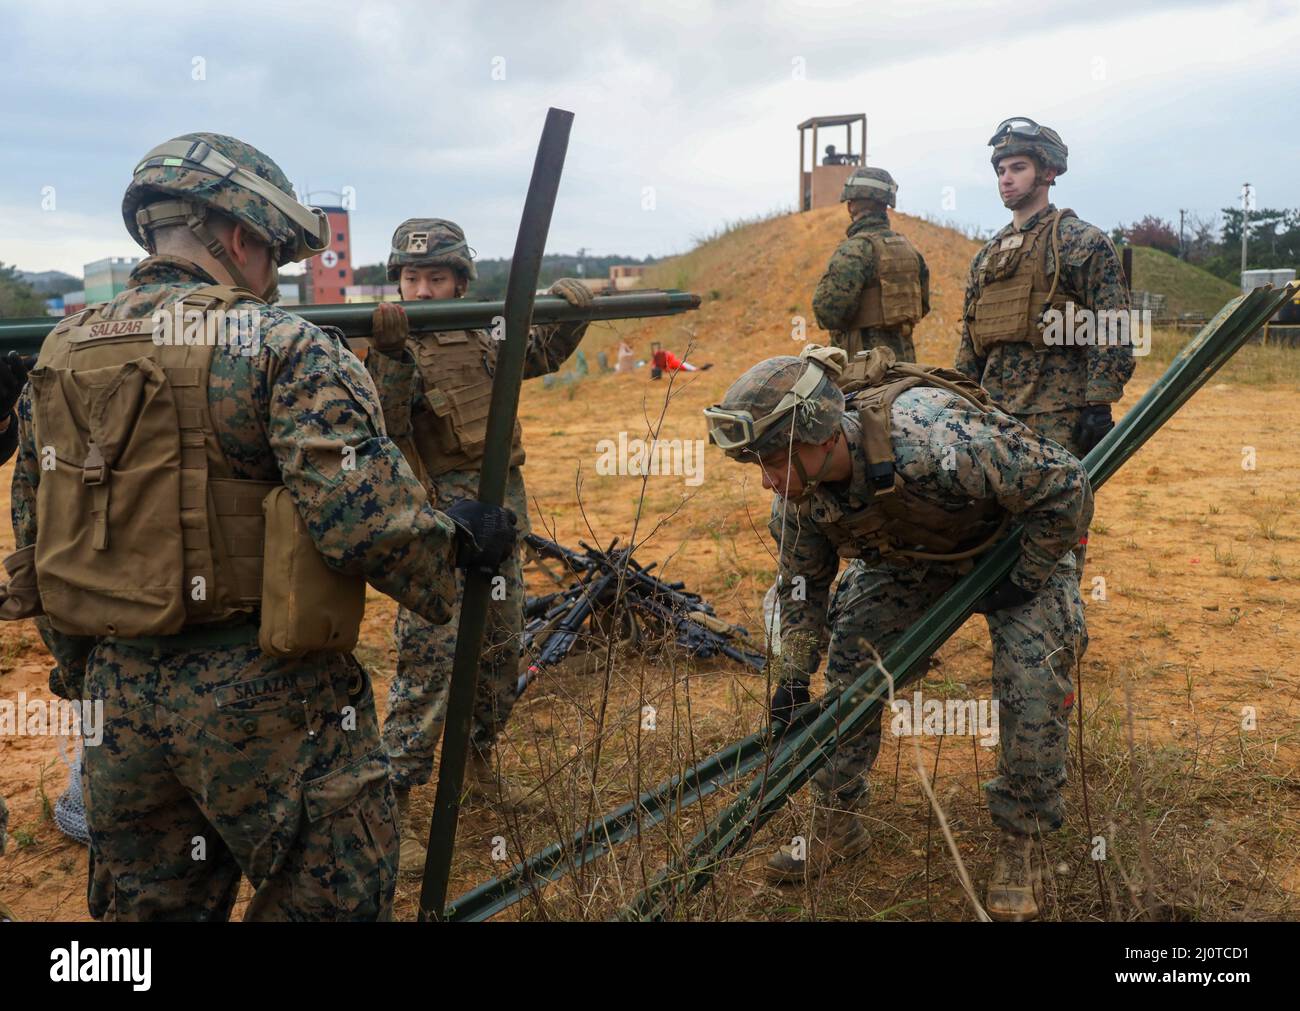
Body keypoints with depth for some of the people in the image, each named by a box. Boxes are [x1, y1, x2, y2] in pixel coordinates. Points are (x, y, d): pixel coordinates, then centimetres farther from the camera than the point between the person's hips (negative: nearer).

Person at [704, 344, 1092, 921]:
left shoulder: (934, 440, -45)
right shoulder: (798, 491, -23)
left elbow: (1067, 487, -34)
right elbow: (802, 587, -5)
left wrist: (1024, 581, -24)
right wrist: (792, 681, -7)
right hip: (910, 554, 5)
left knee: (1033, 679, -20)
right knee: (847, 661, -5)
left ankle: (1021, 845, 1)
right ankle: (838, 824, 12)